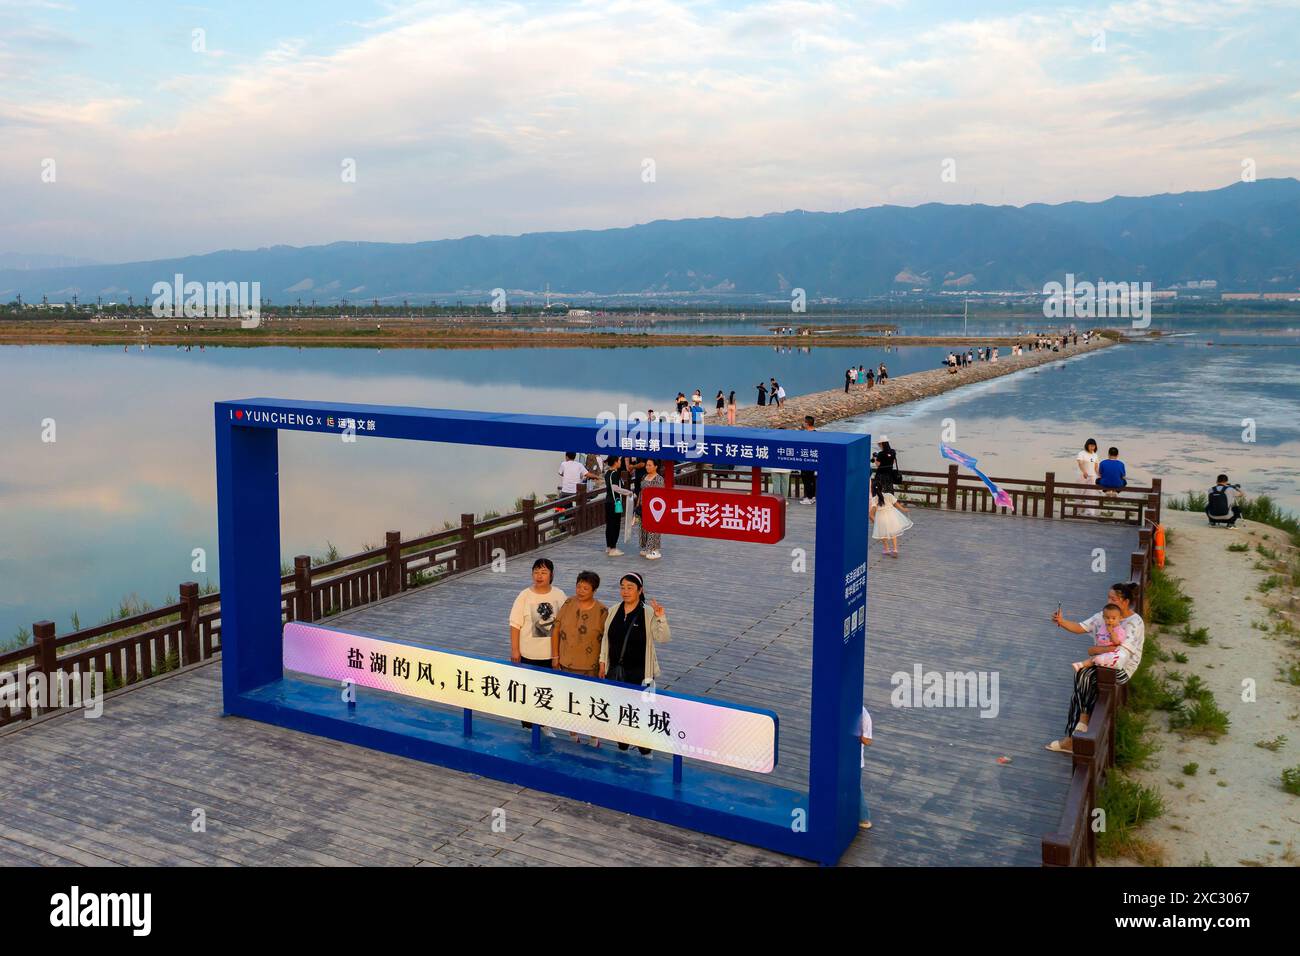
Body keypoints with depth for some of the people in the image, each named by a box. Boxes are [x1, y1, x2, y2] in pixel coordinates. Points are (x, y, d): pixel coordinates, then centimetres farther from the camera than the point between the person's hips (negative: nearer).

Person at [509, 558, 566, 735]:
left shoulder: (559, 595, -4)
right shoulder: (525, 596, -10)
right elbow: (515, 624, -7)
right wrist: (515, 650, -9)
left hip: (553, 653, 2)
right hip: (529, 653, -2)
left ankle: (545, 723, 28)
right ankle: (528, 722, 25)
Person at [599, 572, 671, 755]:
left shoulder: (648, 614, -11)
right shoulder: (614, 612, 3)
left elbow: (663, 638, -17)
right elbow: (605, 638, 11)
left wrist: (661, 618, -31)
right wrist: (602, 662, 10)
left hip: (639, 672, -5)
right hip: (615, 671, 5)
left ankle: (645, 751, 14)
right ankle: (622, 747, 33)